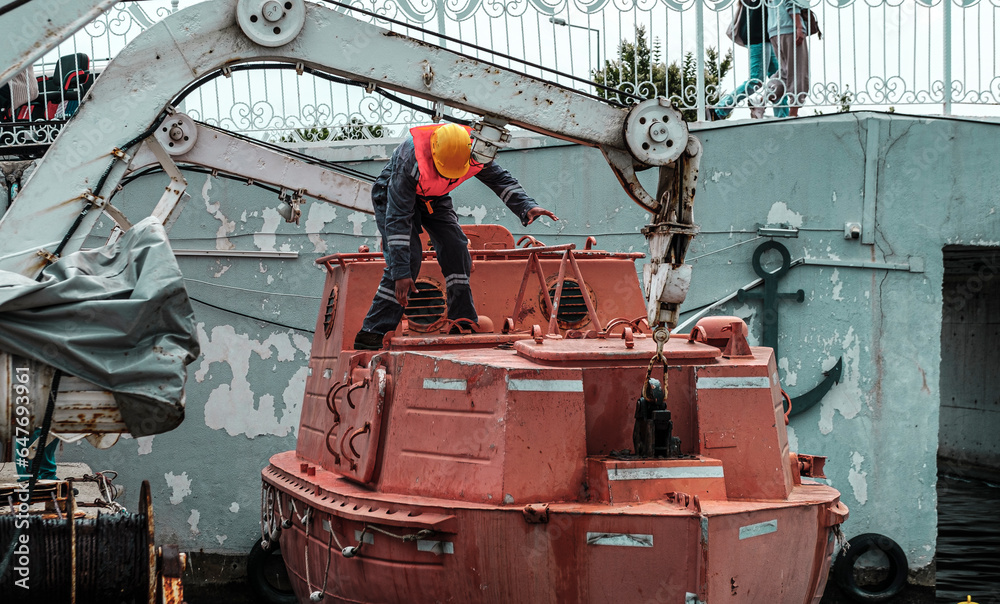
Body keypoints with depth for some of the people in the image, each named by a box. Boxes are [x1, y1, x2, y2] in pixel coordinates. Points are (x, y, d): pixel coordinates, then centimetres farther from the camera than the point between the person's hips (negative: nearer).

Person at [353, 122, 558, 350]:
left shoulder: (473, 151, -27)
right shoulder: (410, 161, -41)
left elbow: (500, 179, -8)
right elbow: (398, 218, -38)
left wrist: (527, 207, -24)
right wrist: (401, 273, -40)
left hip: (434, 198, 5)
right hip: (394, 196, -5)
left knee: (457, 250, -11)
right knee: (408, 257, -21)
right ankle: (371, 334, -21)